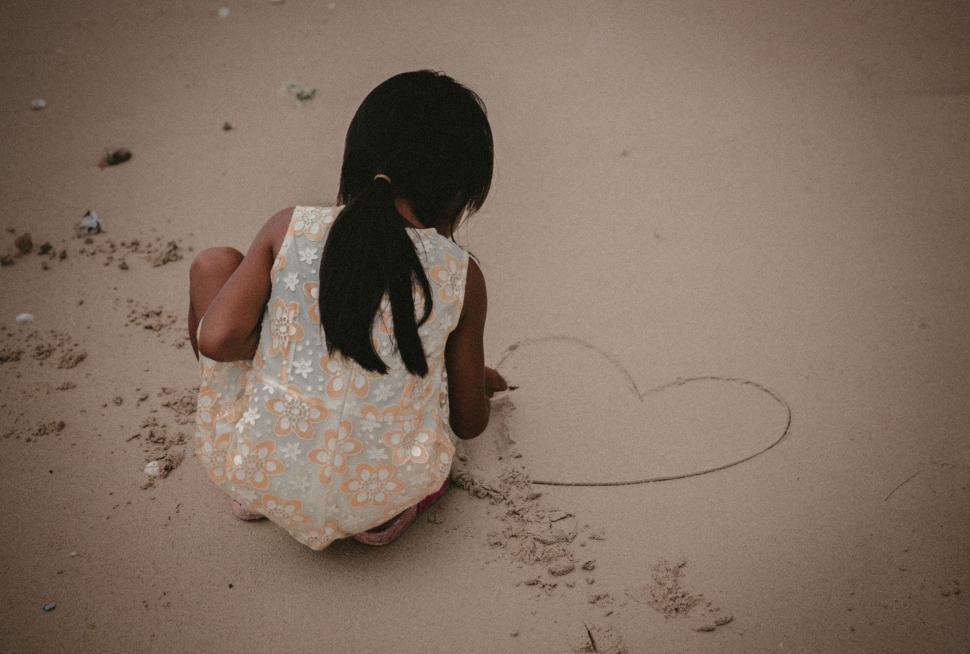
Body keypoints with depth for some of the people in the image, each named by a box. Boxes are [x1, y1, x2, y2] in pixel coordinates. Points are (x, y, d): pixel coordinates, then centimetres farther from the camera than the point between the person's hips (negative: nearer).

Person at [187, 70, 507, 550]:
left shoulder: (289, 229, -7)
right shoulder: (460, 276, -4)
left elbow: (215, 339, -12)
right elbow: (469, 422, 5)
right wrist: (479, 382, 30)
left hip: (258, 477, -1)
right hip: (377, 497, 2)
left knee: (213, 264, 15)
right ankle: (385, 515, 12)